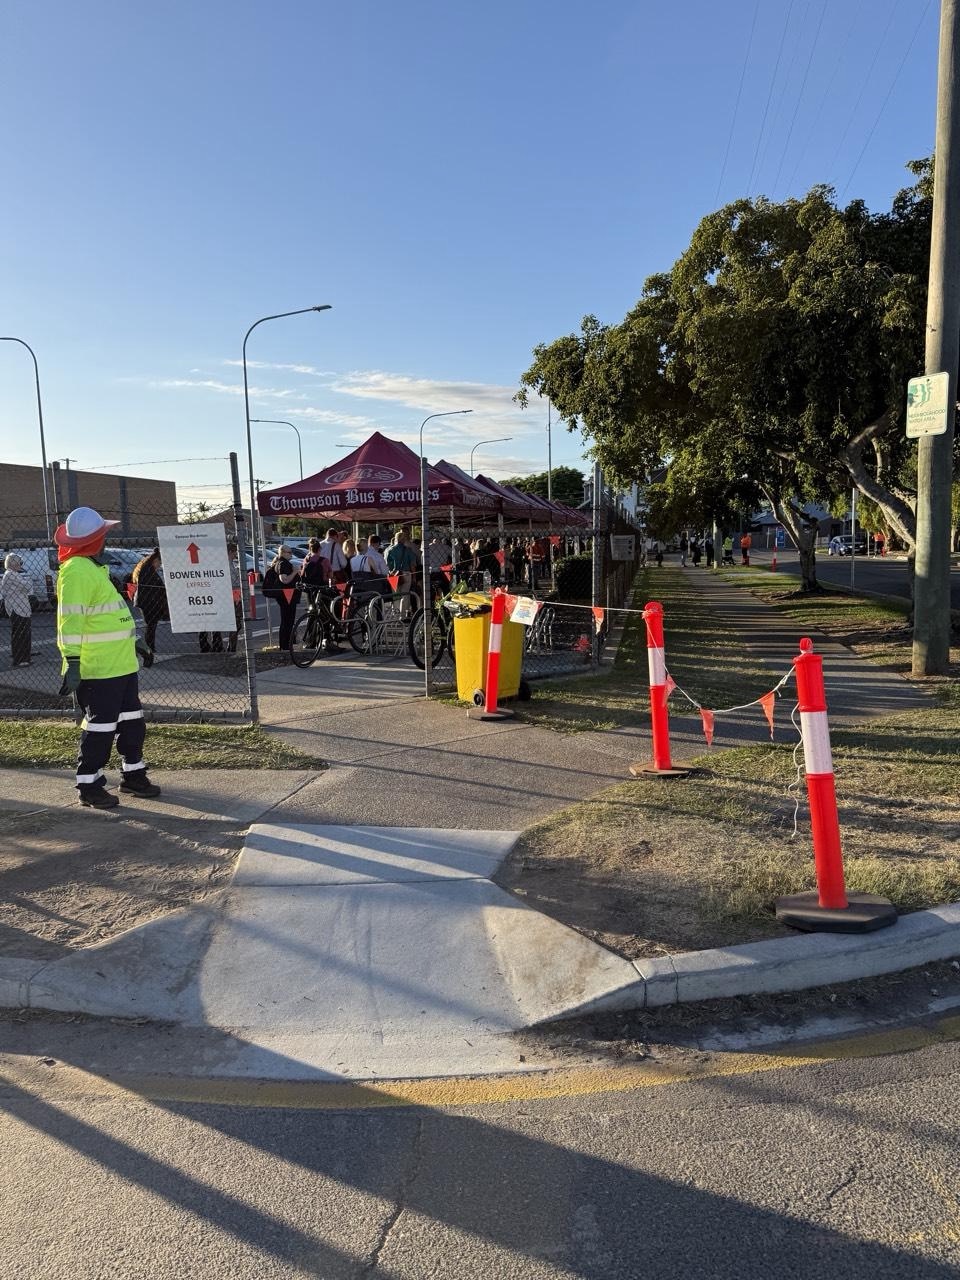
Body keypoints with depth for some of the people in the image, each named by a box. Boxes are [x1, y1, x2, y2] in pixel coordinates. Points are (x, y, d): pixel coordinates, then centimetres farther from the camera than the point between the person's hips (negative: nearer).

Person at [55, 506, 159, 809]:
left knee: (132, 722, 16)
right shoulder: (76, 571, -16)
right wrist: (72, 662, -25)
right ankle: (89, 786, 11)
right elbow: (70, 621, -22)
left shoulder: (93, 567, 16)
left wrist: (134, 640, 28)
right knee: (100, 727, -2)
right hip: (98, 669, -10)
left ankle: (133, 775, 29)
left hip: (122, 664, 10)